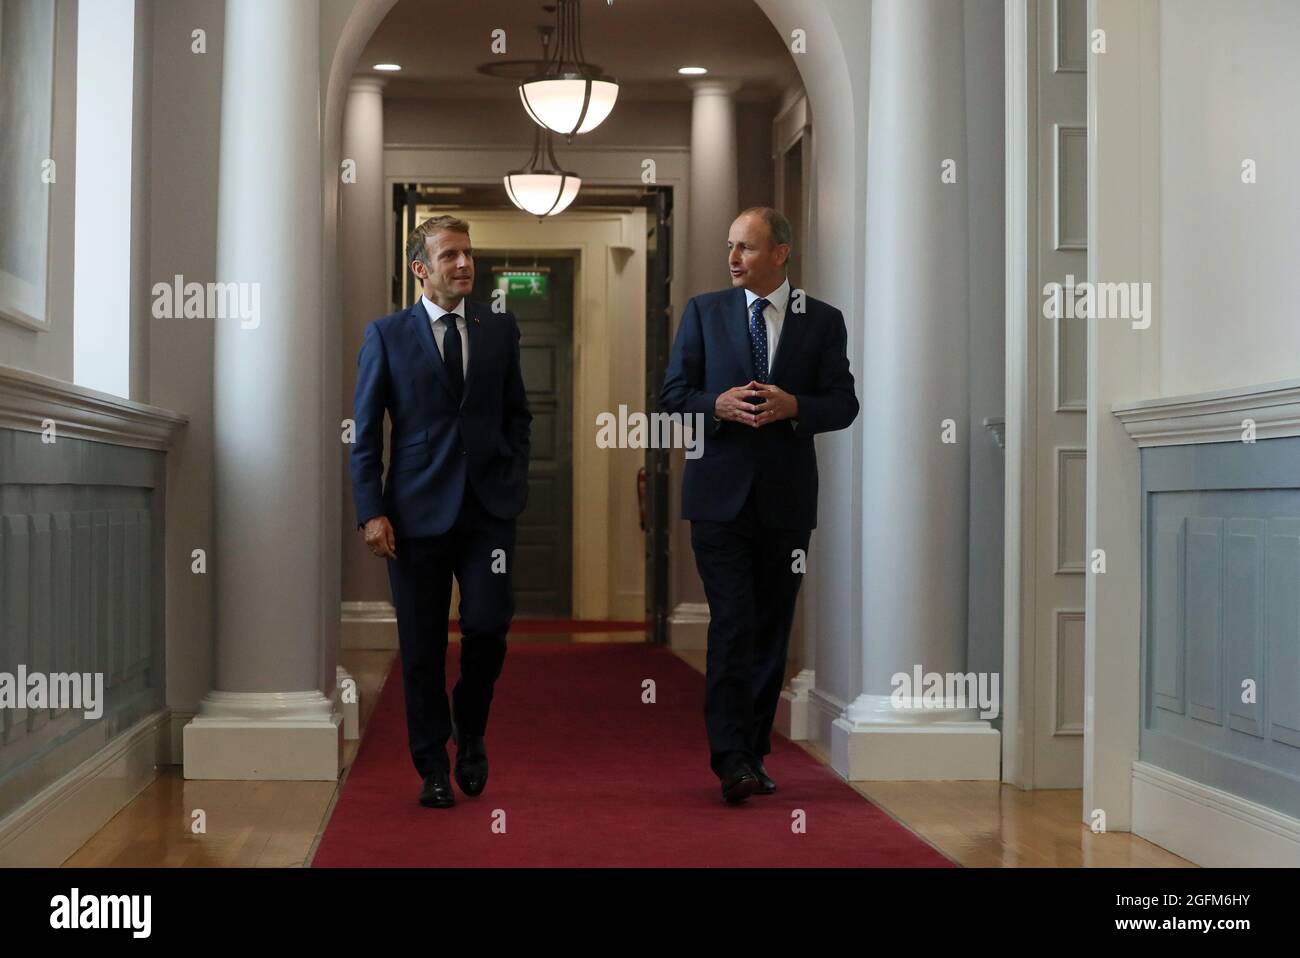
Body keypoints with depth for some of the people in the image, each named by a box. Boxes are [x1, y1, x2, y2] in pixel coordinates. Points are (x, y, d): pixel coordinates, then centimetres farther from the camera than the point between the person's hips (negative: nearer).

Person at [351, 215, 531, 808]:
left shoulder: (500, 329, 10)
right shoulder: (387, 335, 3)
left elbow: (517, 413, 17)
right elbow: (365, 431, 1)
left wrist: (515, 479, 4)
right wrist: (371, 511, -7)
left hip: (488, 509, 1)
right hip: (418, 510, -1)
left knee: (488, 627, -9)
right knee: (422, 648, 3)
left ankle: (470, 731, 19)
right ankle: (433, 770, 16)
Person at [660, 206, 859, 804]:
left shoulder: (823, 321, 6)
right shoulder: (704, 312, 7)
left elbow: (843, 405, 3)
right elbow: (673, 395, 5)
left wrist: (793, 407, -16)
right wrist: (718, 405, -14)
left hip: (786, 499, 2)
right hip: (721, 495, -2)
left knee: (772, 628, 8)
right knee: (732, 625, -10)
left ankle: (753, 754, 18)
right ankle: (731, 760, -11)